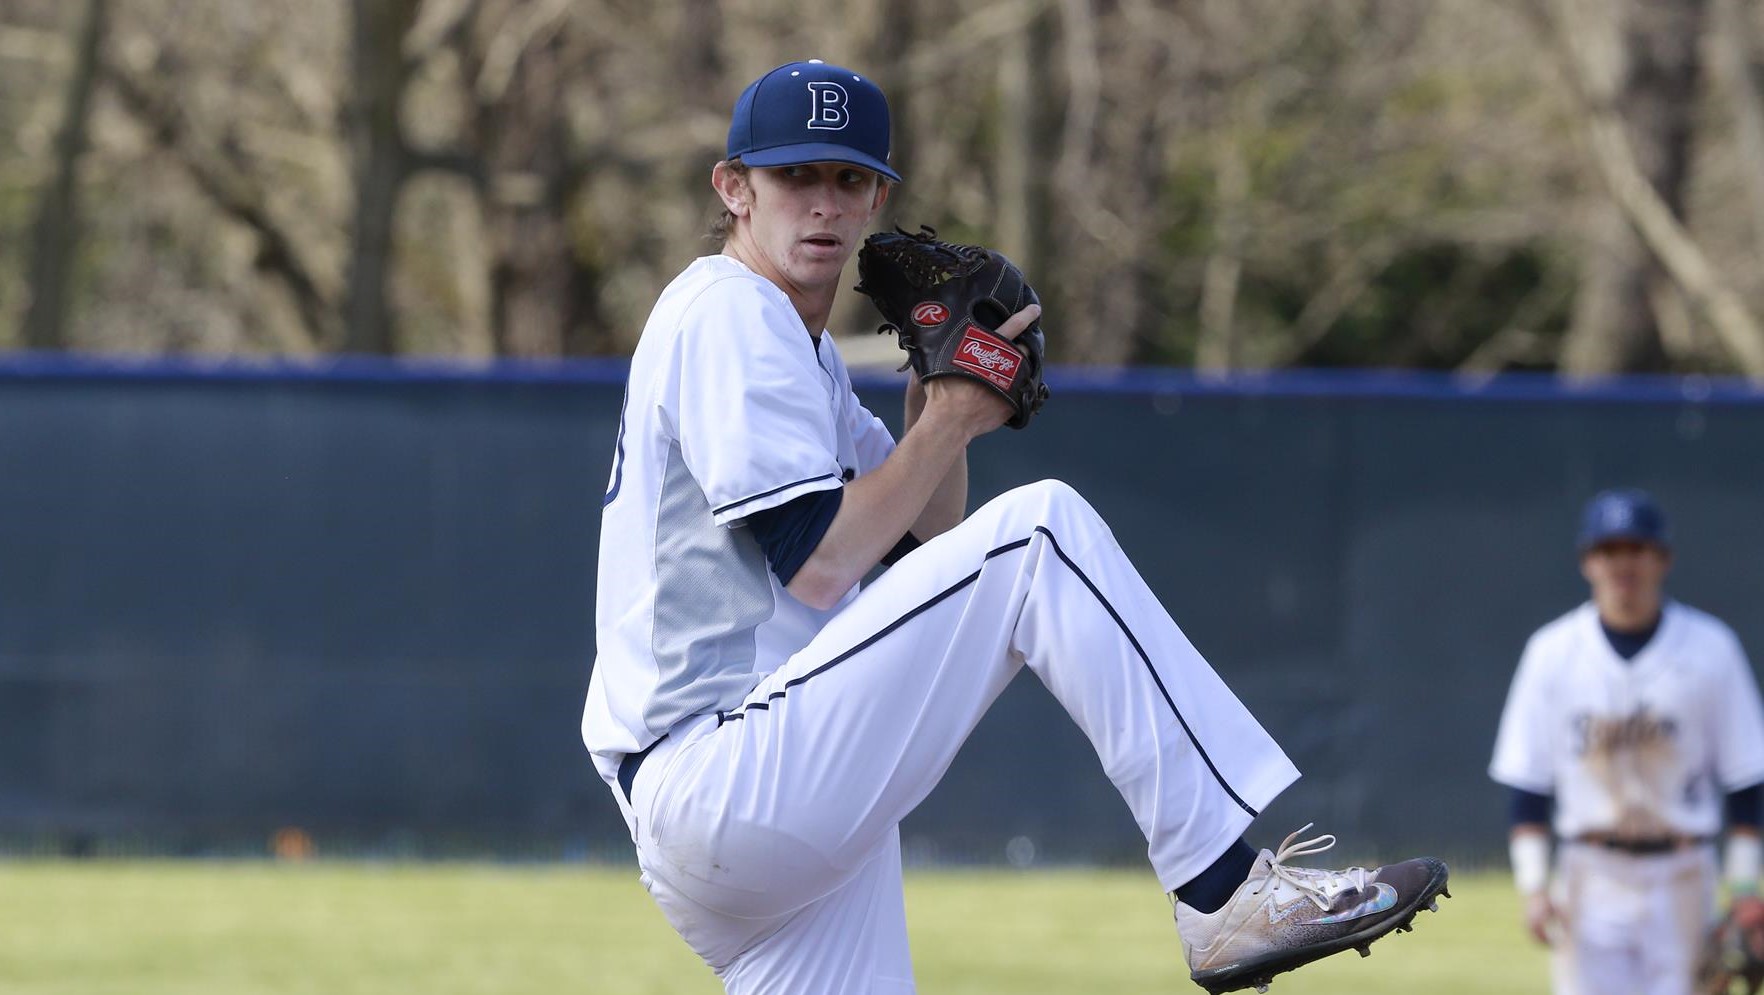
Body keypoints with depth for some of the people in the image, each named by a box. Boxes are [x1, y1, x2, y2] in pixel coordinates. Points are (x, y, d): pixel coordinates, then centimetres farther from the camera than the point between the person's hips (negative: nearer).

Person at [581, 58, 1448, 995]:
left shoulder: (796, 348, 26)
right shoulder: (728, 314, -6)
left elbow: (923, 546, 23)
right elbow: (816, 567, -16)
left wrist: (938, 386, 10)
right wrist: (950, 419, -8)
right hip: (733, 779, -11)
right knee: (1039, 528, -18)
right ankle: (1228, 887, -23)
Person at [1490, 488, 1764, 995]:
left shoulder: (1710, 648, -1)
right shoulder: (1553, 651, 1)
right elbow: (1526, 780, 3)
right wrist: (1533, 885, -5)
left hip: (1682, 875, 0)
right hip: (1591, 873, 0)